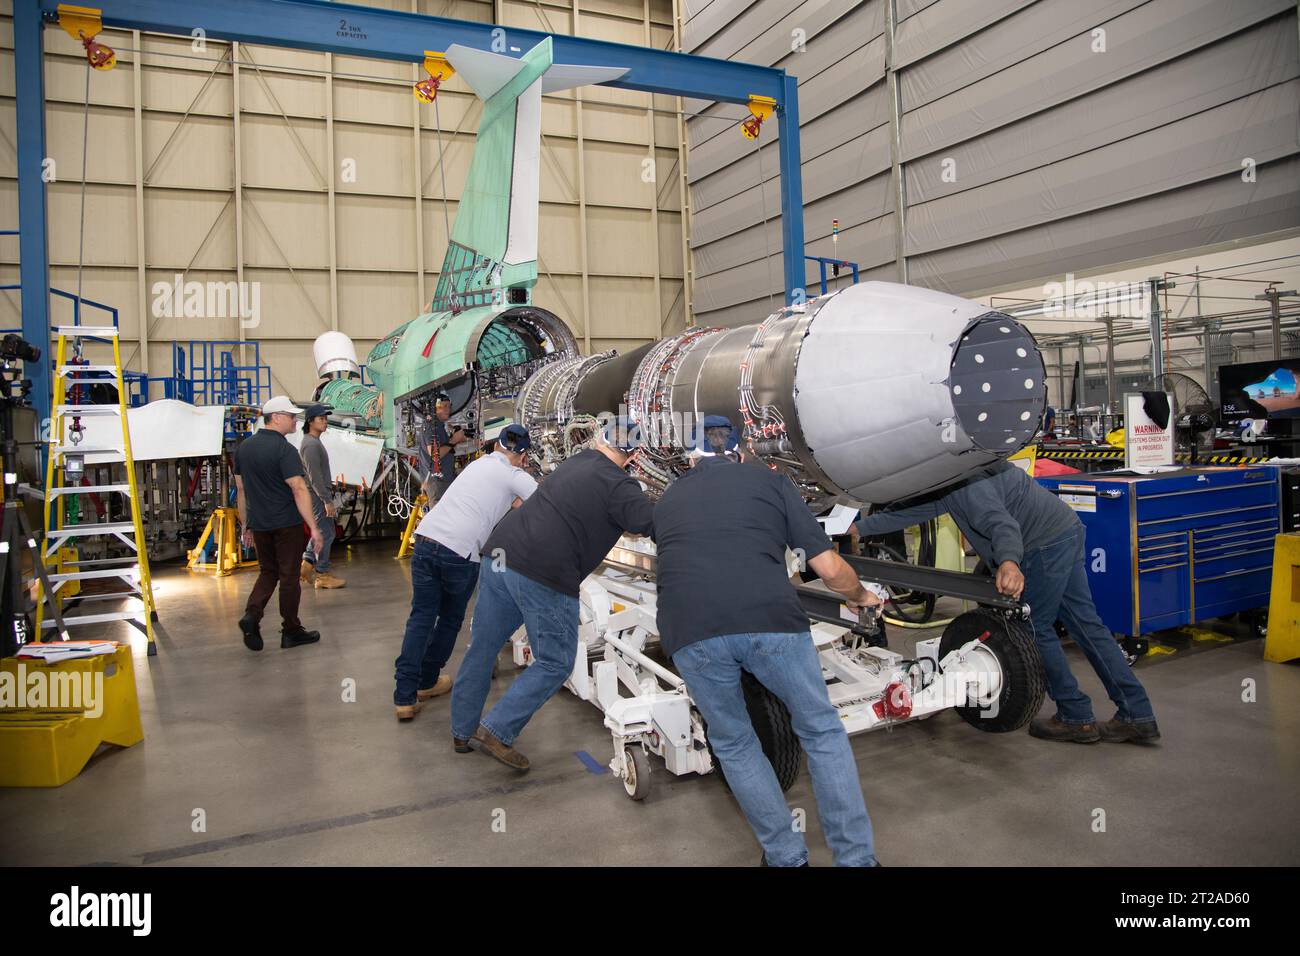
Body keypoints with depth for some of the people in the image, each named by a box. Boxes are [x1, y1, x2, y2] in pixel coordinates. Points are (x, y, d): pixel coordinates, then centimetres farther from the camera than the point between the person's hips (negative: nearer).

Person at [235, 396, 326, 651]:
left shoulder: (243, 448, 8)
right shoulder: (283, 449, -15)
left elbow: (241, 489, 13)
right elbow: (299, 489, -22)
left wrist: (246, 525, 21)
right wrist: (314, 528, -23)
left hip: (259, 524, 6)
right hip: (286, 524, -6)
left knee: (268, 572, 19)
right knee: (289, 576, 4)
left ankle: (251, 615, -2)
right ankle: (291, 631, 13)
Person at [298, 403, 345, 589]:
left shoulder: (314, 442, 15)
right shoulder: (311, 444, -17)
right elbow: (314, 476, -22)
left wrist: (328, 495, 20)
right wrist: (327, 500, -22)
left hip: (319, 494, 10)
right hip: (317, 495, -10)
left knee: (324, 531, 17)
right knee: (325, 534, -3)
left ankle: (306, 566, 20)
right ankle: (322, 575, 5)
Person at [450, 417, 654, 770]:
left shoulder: (574, 461, 16)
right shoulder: (619, 486, -6)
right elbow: (650, 523, -17)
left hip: (499, 555, 8)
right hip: (544, 575, -8)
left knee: (482, 649, 19)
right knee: (555, 663, 10)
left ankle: (462, 731, 34)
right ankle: (496, 730, 5)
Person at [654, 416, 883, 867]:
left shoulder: (668, 498, 28)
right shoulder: (771, 481, 21)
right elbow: (829, 567, 17)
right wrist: (861, 597, 39)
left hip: (690, 634, 1)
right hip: (769, 621, -1)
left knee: (733, 745, 26)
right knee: (822, 732, 23)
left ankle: (787, 857, 32)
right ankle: (856, 857, 27)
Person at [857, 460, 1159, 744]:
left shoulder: (967, 482, -18)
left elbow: (999, 520, -34)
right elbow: (907, 512, 19)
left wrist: (1008, 561, -52)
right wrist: (858, 527, 21)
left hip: (1047, 544, -10)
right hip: (1066, 530, 10)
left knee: (1036, 628, 2)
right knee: (1086, 624, 12)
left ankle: (1076, 718, 14)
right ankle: (1137, 717, 18)